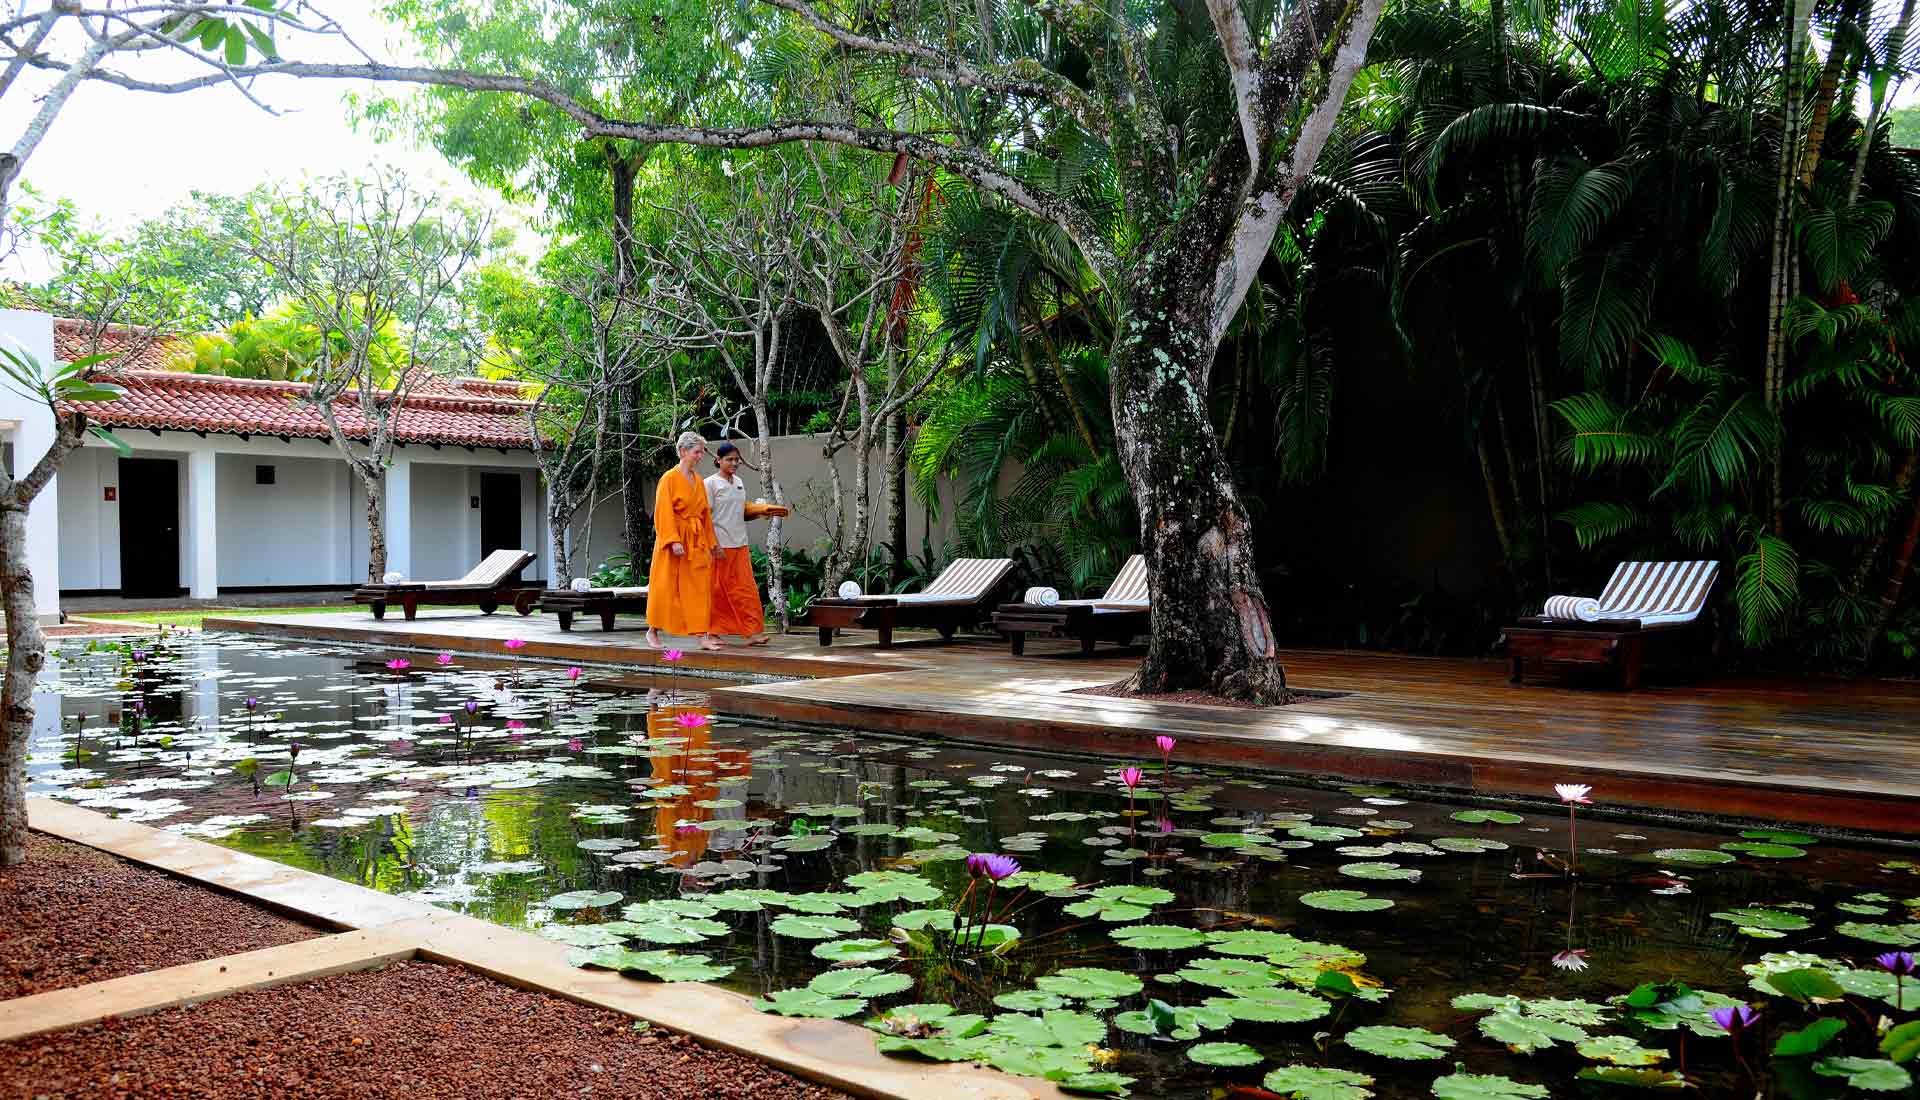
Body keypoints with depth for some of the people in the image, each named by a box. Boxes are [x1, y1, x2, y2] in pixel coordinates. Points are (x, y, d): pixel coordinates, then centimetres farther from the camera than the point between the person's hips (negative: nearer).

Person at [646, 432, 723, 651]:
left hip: (697, 540, 6)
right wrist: (674, 540, -22)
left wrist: (711, 541, 15)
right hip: (674, 537, -6)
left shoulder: (698, 480, 11)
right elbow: (664, 513, -14)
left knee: (700, 588, 0)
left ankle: (703, 635, -1)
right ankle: (653, 631, 16)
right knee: (666, 587, 2)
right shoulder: (669, 478, -9)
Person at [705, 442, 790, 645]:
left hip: (740, 545, 6)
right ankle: (712, 631, 11)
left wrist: (760, 512, 3)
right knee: (718, 591, 1)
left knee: (746, 589, 1)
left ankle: (752, 632, 0)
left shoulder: (738, 482, 14)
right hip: (720, 545, -6)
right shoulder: (711, 483, -5)